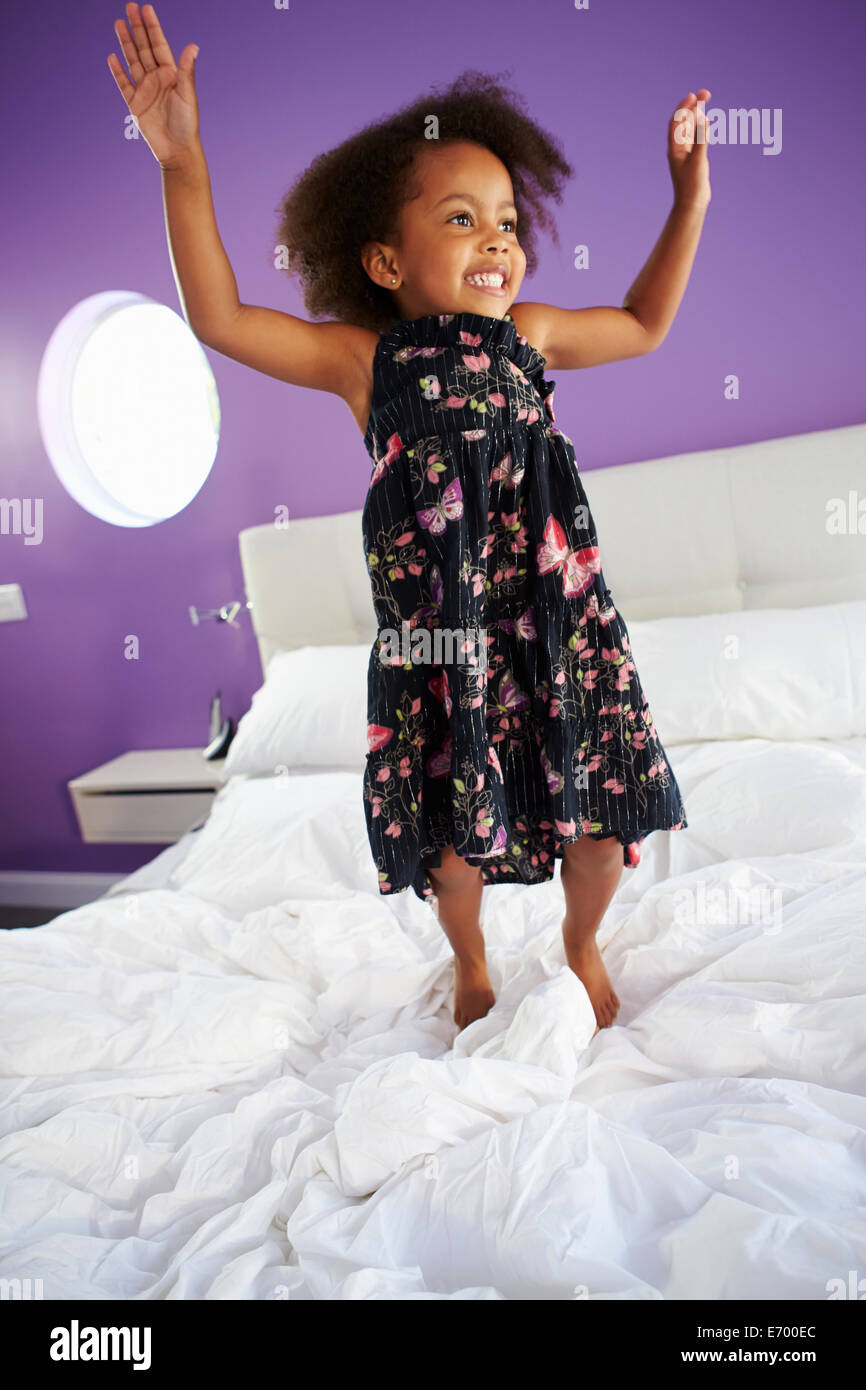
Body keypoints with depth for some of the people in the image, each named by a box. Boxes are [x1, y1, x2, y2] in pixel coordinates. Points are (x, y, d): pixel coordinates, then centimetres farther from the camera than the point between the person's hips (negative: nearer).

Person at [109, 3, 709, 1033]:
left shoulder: (530, 335, 6)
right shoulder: (362, 359, -3)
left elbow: (643, 326, 23)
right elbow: (219, 319, -9)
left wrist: (690, 201, 20)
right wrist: (182, 165, -16)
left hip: (558, 626, 3)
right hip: (437, 644, -2)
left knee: (599, 813, 9)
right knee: (453, 838, 10)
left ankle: (582, 945, 43)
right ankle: (470, 960, 44)